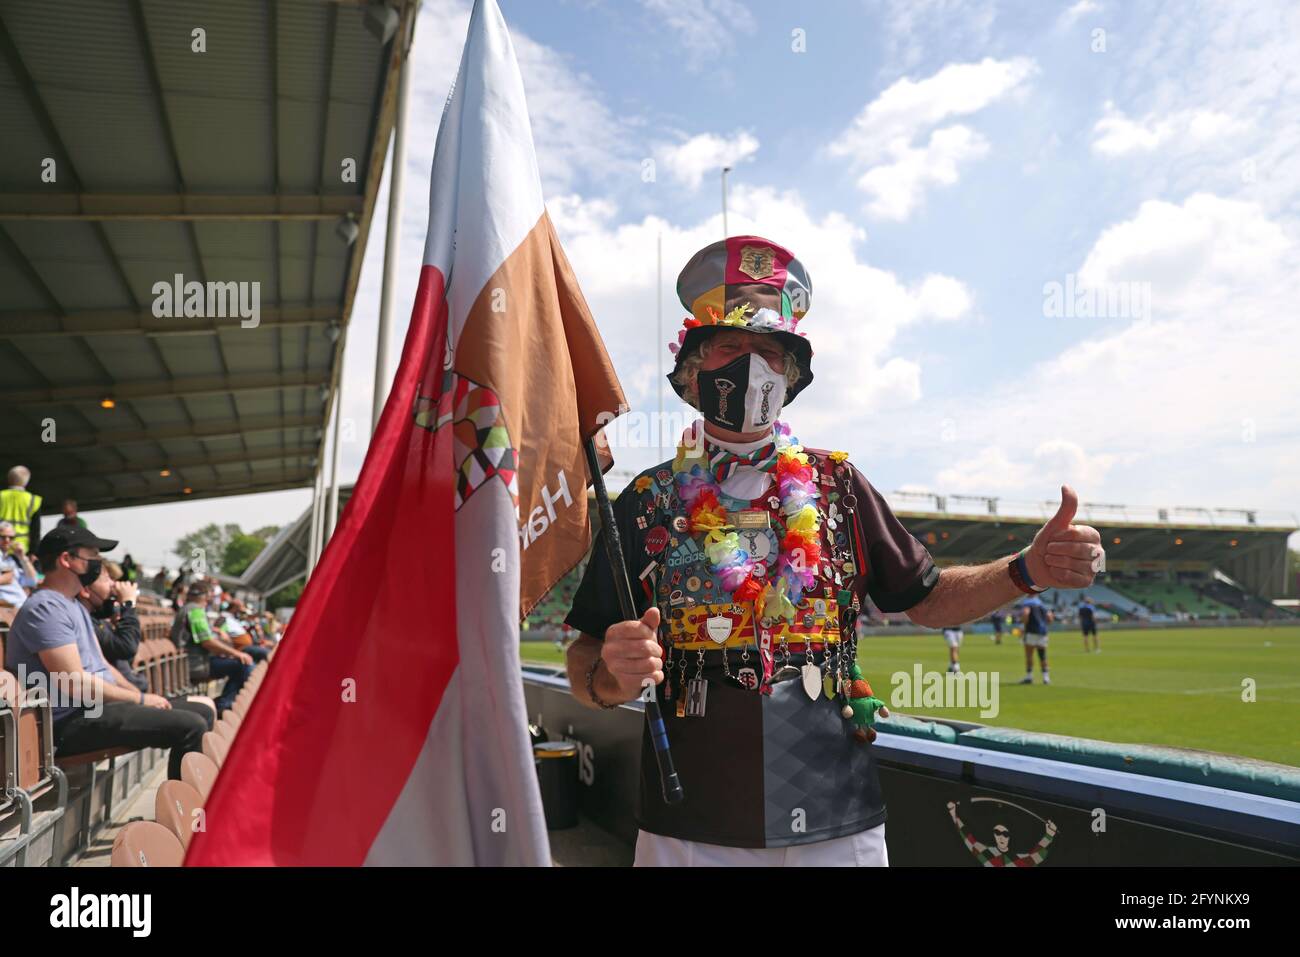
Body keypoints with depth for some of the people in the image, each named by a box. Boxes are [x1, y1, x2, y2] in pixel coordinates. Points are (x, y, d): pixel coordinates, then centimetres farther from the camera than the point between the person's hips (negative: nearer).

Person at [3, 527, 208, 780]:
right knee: (190, 727, -23)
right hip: (75, 720, -10)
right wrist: (140, 699, -13)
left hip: (98, 704, 11)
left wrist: (140, 695, 4)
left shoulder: (76, 606, 18)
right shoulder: (45, 607, -16)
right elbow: (75, 684, -22)